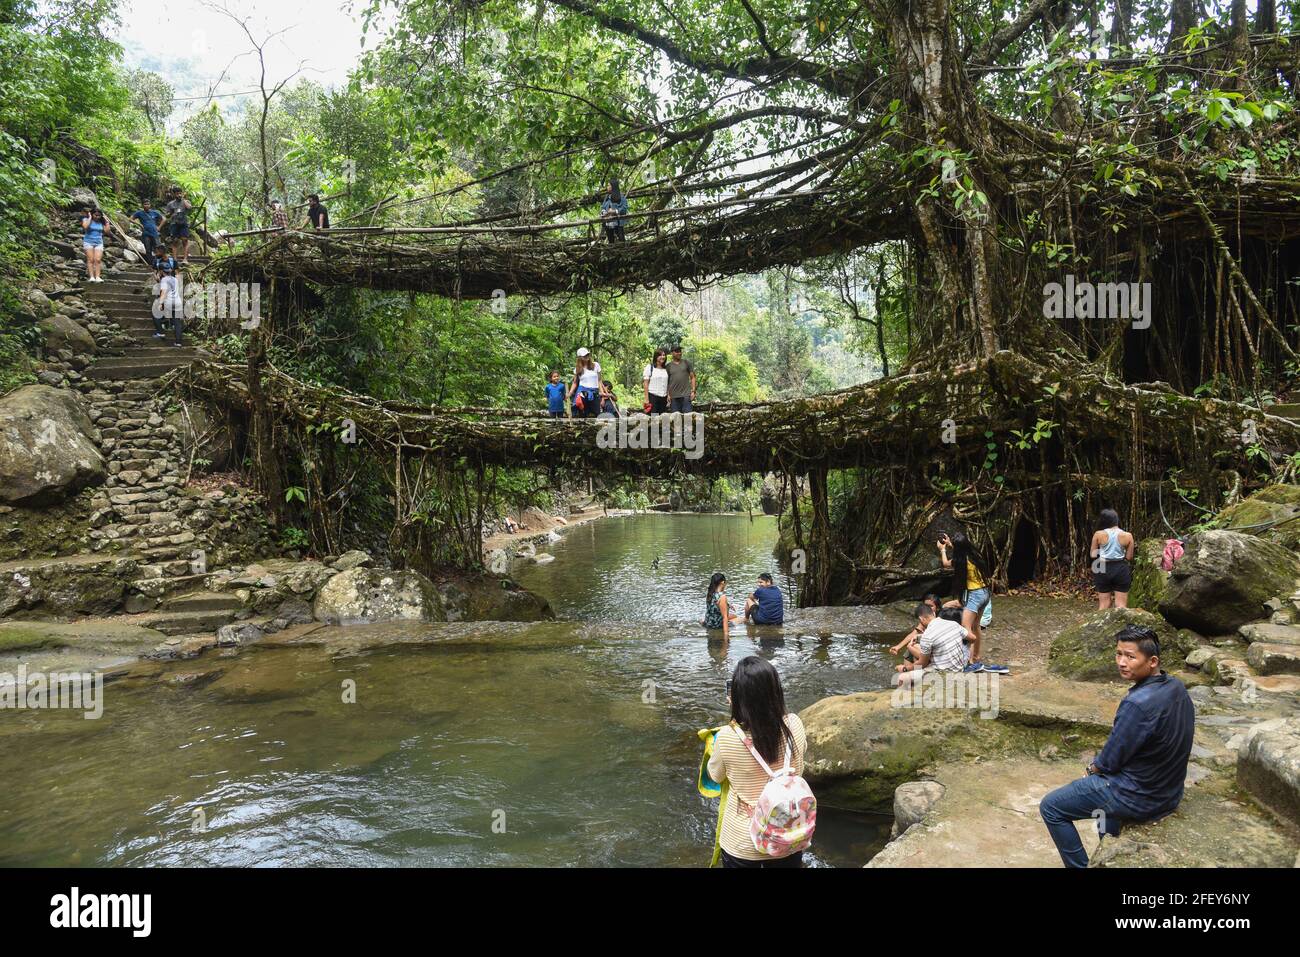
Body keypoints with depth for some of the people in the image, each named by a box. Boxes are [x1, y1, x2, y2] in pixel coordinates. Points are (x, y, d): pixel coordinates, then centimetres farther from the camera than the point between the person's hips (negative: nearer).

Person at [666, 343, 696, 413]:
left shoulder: (686, 362, 10)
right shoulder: (669, 366, 11)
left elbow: (692, 377, 8)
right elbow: (666, 381, 11)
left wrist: (693, 391, -1)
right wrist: (668, 394, 1)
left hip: (686, 395, -1)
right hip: (673, 397, 1)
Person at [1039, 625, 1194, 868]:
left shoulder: (1138, 703, -32)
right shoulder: (1177, 688, -4)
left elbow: (1111, 761, -19)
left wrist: (1092, 769, 1)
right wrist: (1101, 765, 11)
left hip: (1139, 800, -9)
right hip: (1170, 792, 9)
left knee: (1050, 807, 3)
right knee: (1105, 778, 37)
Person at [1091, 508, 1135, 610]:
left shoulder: (1098, 534, -6)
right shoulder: (1127, 536, -4)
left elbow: (1093, 555, 0)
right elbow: (1129, 557, 0)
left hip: (1103, 570, 0)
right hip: (1121, 570, 0)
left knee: (1104, 605, 9)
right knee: (1121, 605, 6)